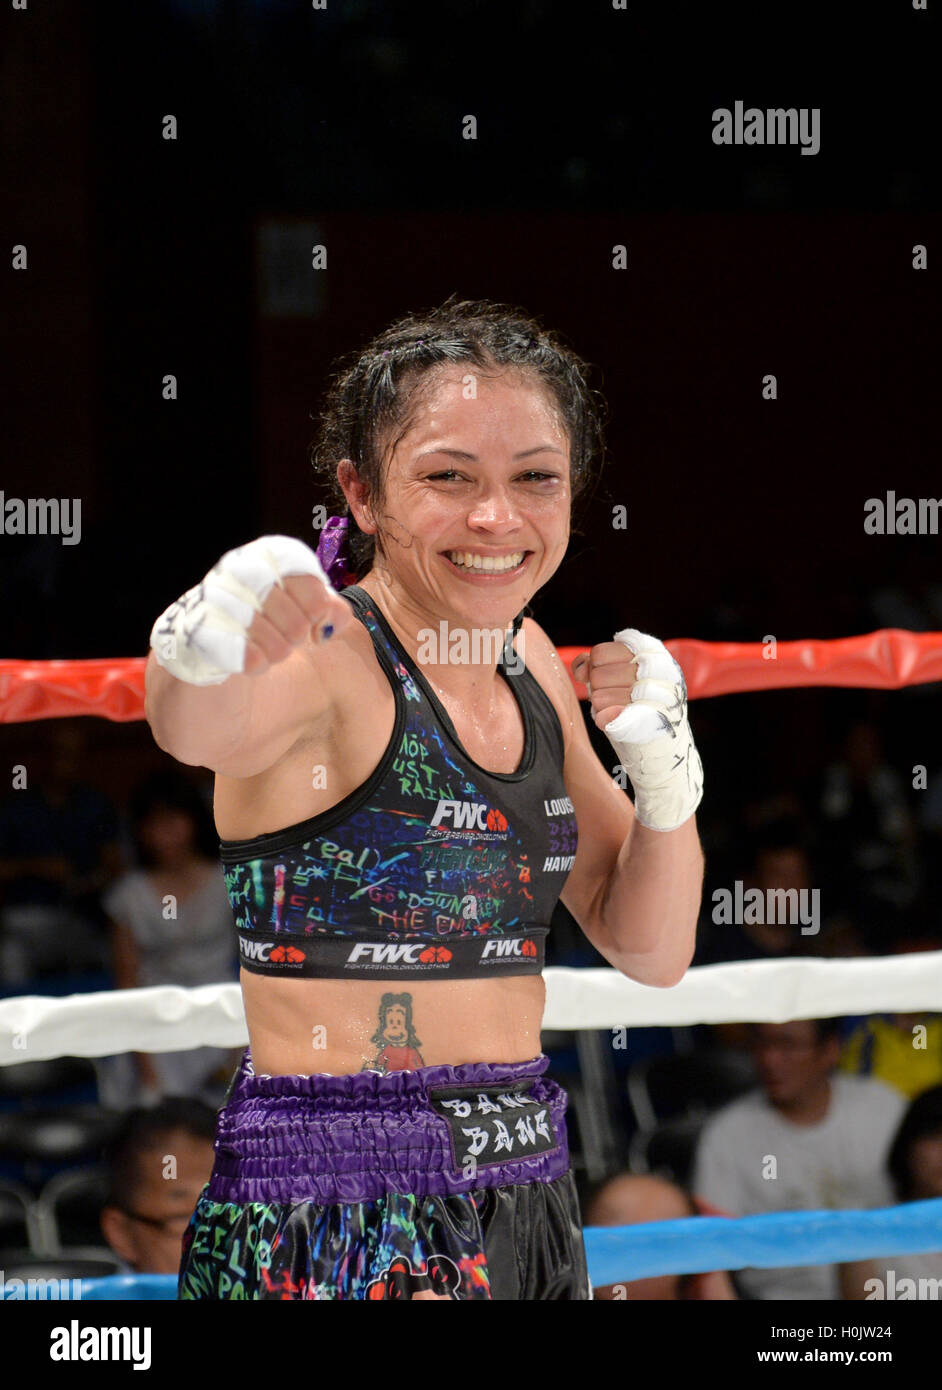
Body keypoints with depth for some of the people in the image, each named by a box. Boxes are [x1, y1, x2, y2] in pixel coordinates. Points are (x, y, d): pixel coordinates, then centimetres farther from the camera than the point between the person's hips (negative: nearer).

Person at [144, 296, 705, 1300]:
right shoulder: (325, 656, -12)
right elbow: (198, 730, -37)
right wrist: (200, 658, -61)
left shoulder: (525, 659, 11)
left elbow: (650, 952, 16)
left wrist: (666, 772, -3)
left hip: (525, 1201, 7)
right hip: (332, 1224, -7)